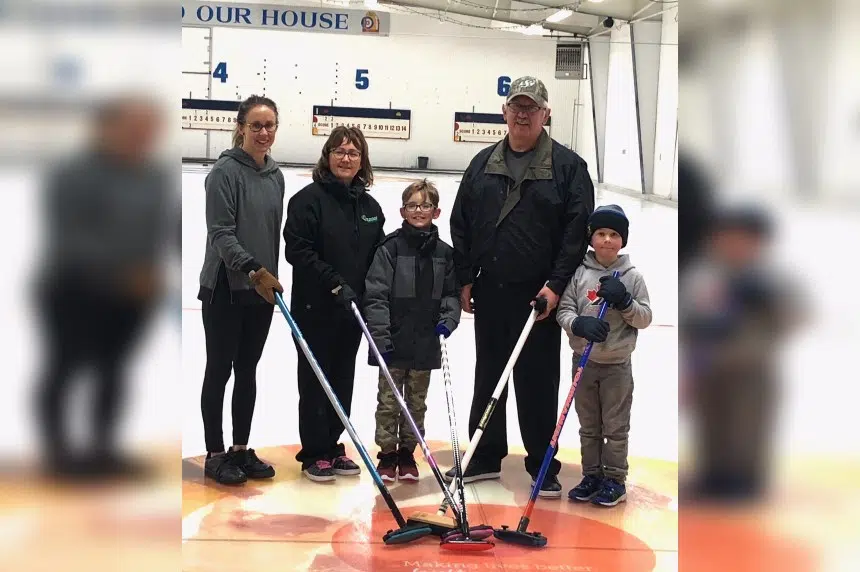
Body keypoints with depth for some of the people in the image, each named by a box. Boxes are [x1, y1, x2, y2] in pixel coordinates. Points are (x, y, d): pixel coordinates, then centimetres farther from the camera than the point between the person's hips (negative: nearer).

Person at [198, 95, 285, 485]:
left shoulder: (275, 175, 9)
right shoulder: (225, 171, -12)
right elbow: (220, 234, -17)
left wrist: (272, 277, 13)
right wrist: (254, 270, -25)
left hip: (261, 290, 6)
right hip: (225, 288, -6)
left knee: (248, 370, 13)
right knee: (219, 370, 3)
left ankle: (241, 449, 24)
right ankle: (215, 455, 14)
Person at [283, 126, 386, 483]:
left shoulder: (369, 207, 10)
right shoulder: (310, 198, -8)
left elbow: (378, 256, 15)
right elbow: (297, 250, -15)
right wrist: (334, 282, -21)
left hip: (353, 309, 6)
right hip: (315, 308, -5)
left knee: (343, 380, 11)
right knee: (316, 380, 2)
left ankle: (332, 447, 24)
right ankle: (314, 454, 12)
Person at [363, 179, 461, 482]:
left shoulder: (444, 252, 4)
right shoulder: (390, 247, -7)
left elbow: (452, 293, 11)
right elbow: (376, 296, -10)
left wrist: (448, 319, -8)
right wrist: (381, 338, -15)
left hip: (425, 344, 3)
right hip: (393, 342, -3)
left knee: (417, 402, 13)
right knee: (388, 401, 6)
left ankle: (407, 452, 26)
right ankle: (387, 453, 18)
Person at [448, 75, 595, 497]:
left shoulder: (567, 165, -3)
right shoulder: (483, 164, 8)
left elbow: (578, 229, -8)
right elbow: (460, 224, 10)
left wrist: (556, 284, -13)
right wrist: (465, 279, 5)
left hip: (539, 296, -4)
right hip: (489, 292, 4)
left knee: (537, 383, 4)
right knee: (487, 377, 13)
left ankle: (543, 467, 17)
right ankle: (485, 458, 25)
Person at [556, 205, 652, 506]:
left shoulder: (632, 277, -4)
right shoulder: (579, 273, -3)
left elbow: (645, 318, -3)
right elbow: (564, 311, -3)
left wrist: (624, 302, -19)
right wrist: (580, 324, -22)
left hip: (617, 365, -1)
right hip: (584, 362, 2)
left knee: (615, 427, 6)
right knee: (588, 426, 13)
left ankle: (615, 480, 17)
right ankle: (591, 475, 25)